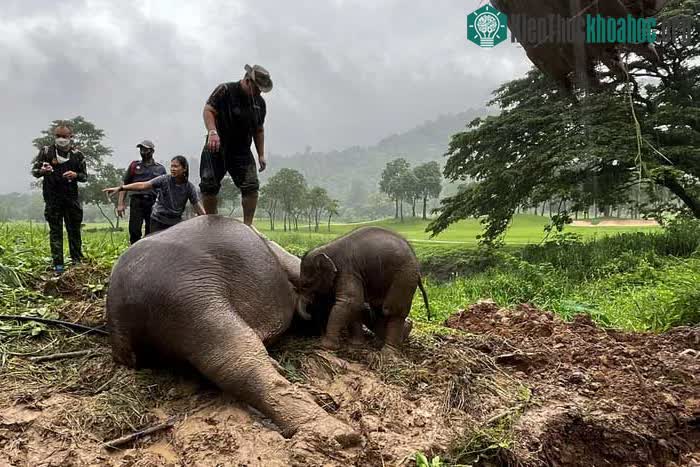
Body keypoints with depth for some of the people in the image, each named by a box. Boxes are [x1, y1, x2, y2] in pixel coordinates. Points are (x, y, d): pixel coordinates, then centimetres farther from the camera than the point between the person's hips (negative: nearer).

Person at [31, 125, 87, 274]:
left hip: (71, 196, 1)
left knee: (74, 230, 8)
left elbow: (85, 176, 8)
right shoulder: (46, 151, 1)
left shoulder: (77, 154, 5)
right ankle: (58, 264, 5)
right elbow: (34, 171, 5)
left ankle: (77, 260, 19)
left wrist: (75, 175, -14)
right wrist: (42, 171, -18)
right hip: (52, 198, -1)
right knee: (55, 231, 2)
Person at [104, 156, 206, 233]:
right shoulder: (164, 180, -9)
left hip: (175, 223, 1)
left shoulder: (189, 187, -6)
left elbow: (198, 206, -7)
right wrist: (120, 188, -23)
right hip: (158, 221, -1)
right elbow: (143, 185, -15)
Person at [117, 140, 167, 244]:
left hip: (153, 203, 0)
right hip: (137, 201, 0)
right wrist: (120, 204, 2)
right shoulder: (134, 165, 15)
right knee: (134, 232, -7)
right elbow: (125, 185, 13)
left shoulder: (160, 168, 15)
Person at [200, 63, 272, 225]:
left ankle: (247, 225, -2)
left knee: (251, 186, -9)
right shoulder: (225, 90, -5)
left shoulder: (260, 103, 12)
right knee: (209, 185, -6)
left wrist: (261, 155, 14)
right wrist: (212, 131, -33)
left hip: (242, 151, 4)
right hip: (216, 147, -4)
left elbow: (259, 130, 19)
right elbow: (208, 110, -15)